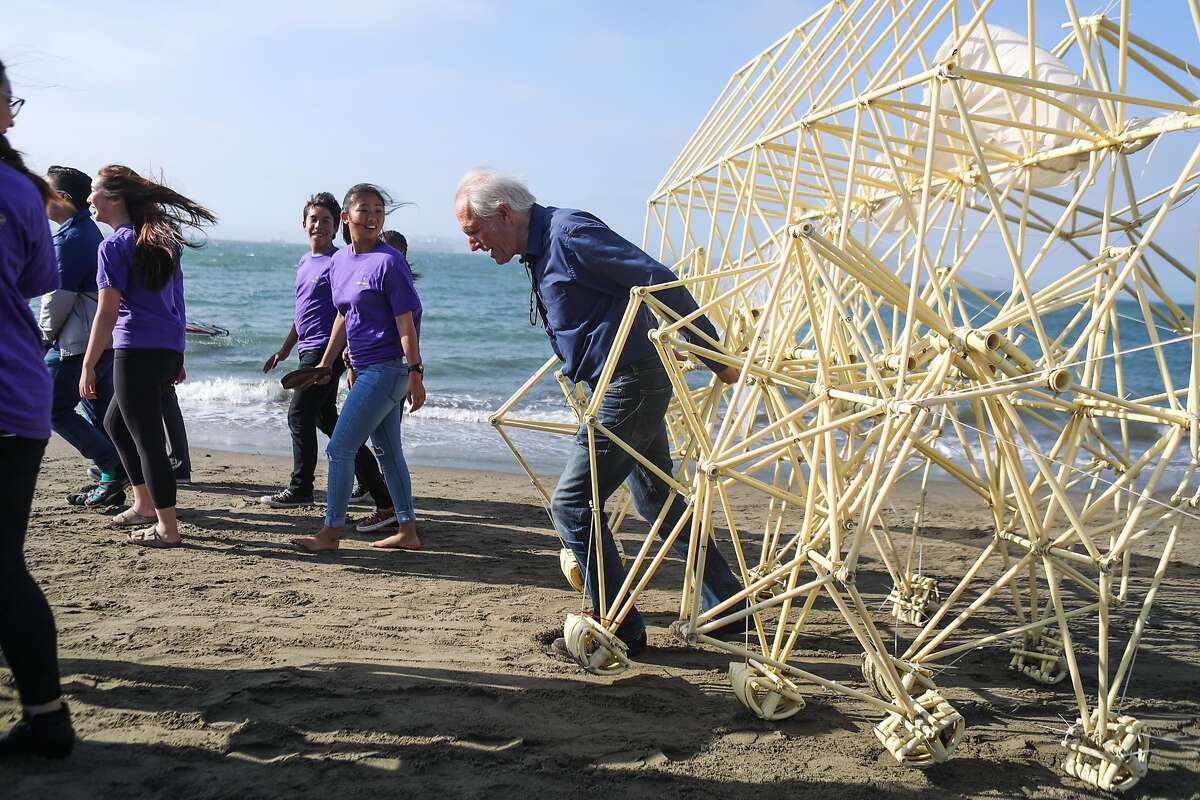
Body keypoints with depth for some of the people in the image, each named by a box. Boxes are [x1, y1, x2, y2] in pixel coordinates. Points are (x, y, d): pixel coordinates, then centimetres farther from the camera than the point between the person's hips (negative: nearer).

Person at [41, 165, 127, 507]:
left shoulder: (69, 239, -15)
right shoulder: (91, 232, 16)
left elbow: (59, 297, -16)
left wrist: (45, 335, 0)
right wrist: (52, 334, 20)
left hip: (78, 343, -10)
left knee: (55, 409, -2)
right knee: (99, 413, 11)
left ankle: (113, 468, -7)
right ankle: (112, 482, 14)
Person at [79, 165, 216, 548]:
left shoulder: (114, 245, -9)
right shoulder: (161, 238, 15)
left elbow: (107, 312, -12)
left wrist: (88, 366, -8)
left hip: (137, 352, -9)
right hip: (170, 349, 9)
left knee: (147, 438, -2)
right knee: (115, 422, 24)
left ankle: (167, 528, 3)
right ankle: (145, 504, 27)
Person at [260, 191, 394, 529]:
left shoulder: (339, 262, -10)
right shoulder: (305, 261, 16)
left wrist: (331, 358, -23)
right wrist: (284, 349, 26)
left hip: (325, 351, -9)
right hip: (309, 351, 9)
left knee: (300, 415, -6)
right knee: (326, 418, 13)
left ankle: (300, 488, 7)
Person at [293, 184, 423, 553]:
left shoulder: (388, 262, -14)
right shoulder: (339, 261, 9)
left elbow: (405, 321, -16)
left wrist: (415, 373, -19)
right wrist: (325, 364, 21)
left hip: (387, 369, -9)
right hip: (367, 369, 9)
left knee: (340, 448, -4)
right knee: (387, 450, 13)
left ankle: (331, 532, 8)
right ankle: (407, 531, 23)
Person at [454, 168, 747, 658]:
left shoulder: (570, 234, -17)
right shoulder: (539, 252, 14)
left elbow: (660, 282, -19)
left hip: (631, 385, -10)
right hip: (634, 384, 10)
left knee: (572, 504, -7)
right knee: (659, 502, 18)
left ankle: (618, 631, 4)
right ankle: (728, 607, 30)